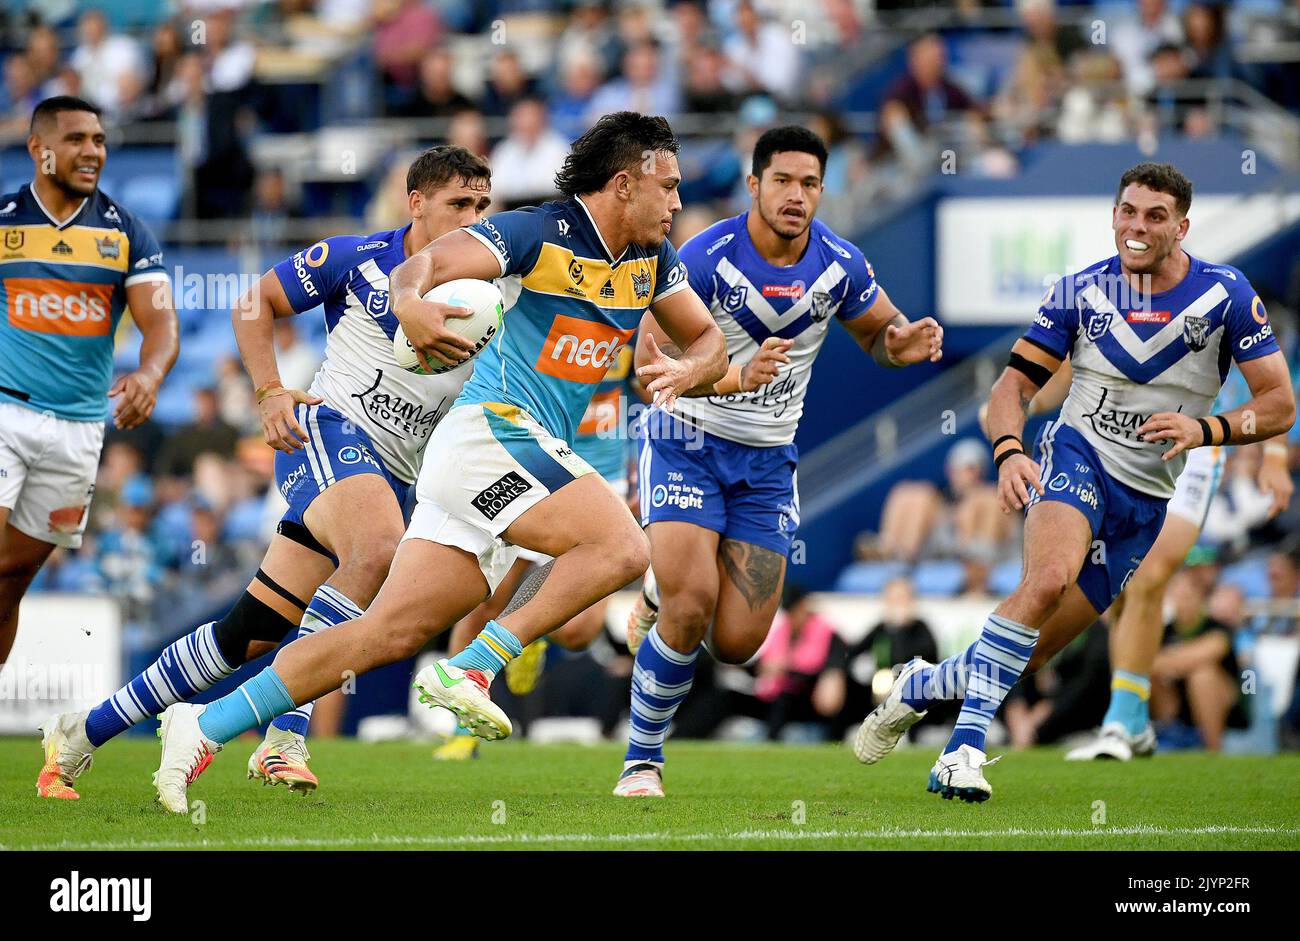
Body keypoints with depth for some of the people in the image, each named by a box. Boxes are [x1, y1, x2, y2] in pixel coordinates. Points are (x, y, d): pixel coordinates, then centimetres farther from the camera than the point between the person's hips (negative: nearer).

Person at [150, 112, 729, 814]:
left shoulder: (650, 259, 14)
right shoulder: (537, 235, -10)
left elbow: (708, 339, 22)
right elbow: (421, 264, -19)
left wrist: (685, 371, -3)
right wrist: (411, 302, -43)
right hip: (493, 425, -7)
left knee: (390, 634, -1)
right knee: (623, 547, -24)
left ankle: (206, 727, -2)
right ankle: (471, 668, -23)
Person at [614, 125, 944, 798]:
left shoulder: (840, 265, -6)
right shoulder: (707, 257, -19)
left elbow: (877, 334, 12)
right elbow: (649, 360, -21)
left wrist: (905, 344, -14)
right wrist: (736, 376, -39)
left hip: (767, 461, 4)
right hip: (687, 442, -4)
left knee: (736, 643, -2)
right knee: (690, 610, -20)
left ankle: (663, 596, 33)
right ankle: (642, 760, 0)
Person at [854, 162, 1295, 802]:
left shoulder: (1226, 295, -5)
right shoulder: (1080, 291, -2)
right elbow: (1013, 386, 1)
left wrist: (1203, 429, -21)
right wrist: (1009, 453, -20)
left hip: (1146, 501, 2)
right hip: (1076, 455, -2)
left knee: (1031, 654, 2)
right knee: (1050, 576, -35)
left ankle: (921, 687, 32)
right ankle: (964, 746, -31)